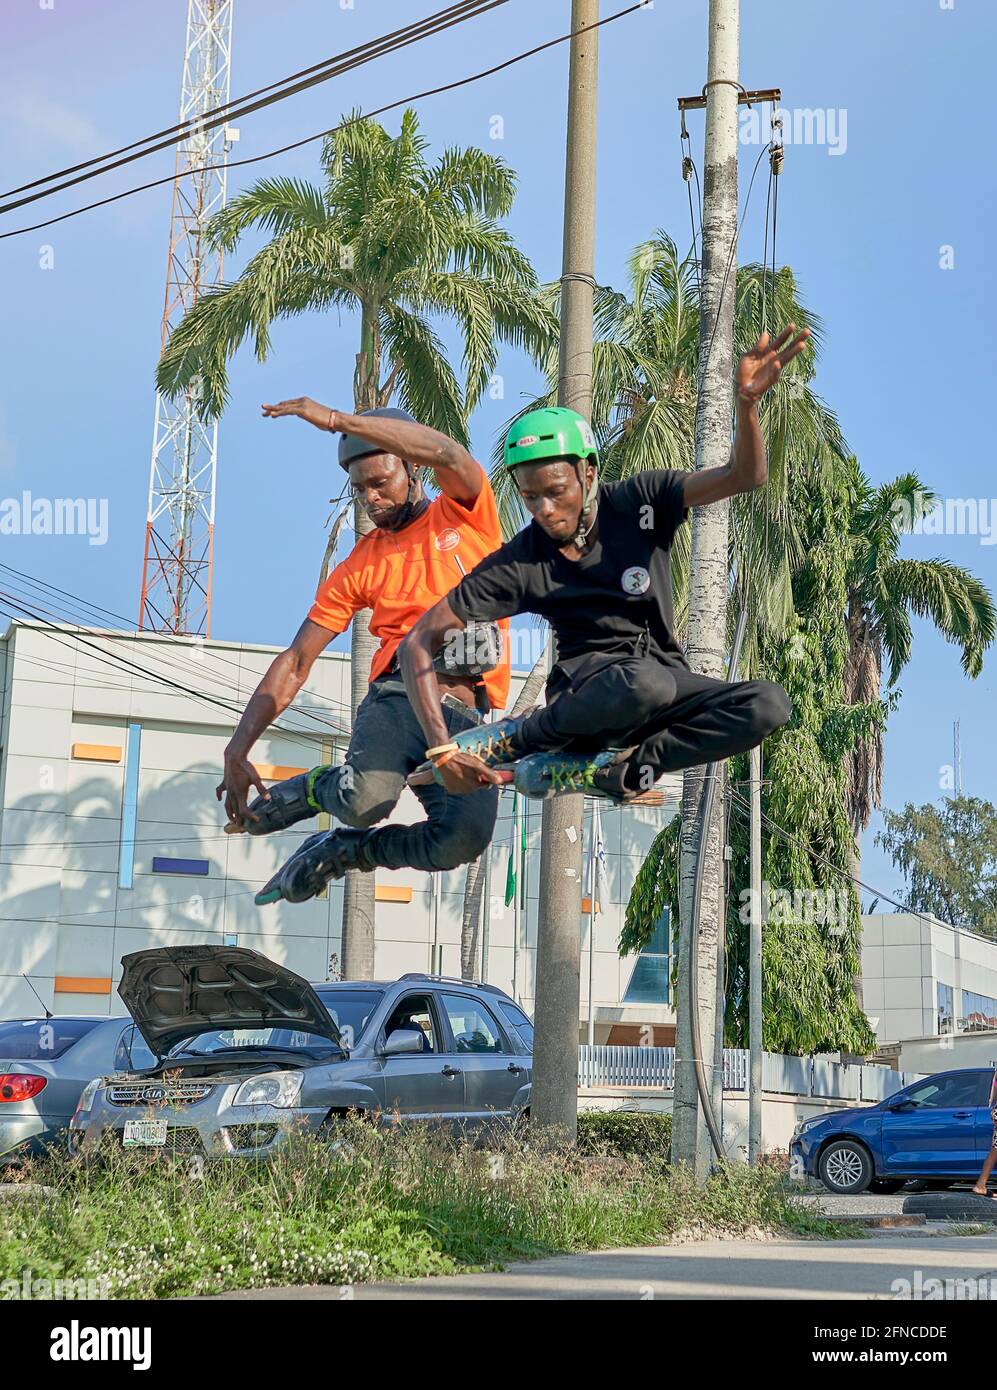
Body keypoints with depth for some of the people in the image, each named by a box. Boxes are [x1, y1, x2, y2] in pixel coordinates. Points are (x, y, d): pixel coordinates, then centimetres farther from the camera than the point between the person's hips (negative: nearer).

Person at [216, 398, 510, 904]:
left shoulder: (466, 513, 10)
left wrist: (337, 419, -19)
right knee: (366, 797, -34)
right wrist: (238, 748, 2)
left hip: (467, 718, 0)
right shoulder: (359, 566, 14)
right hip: (401, 696, 0)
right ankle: (309, 789, 3)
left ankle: (344, 849, 3)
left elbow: (446, 452, -13)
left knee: (464, 838, -26)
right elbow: (295, 662, 12)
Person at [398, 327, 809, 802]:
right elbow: (418, 642, -8)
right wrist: (441, 749, -17)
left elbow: (744, 476, -15)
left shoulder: (639, 501, -5)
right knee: (646, 682, -40)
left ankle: (615, 770, -22)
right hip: (588, 687, -3)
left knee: (769, 704, -26)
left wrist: (747, 402, -36)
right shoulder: (520, 562, -8)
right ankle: (513, 739, -17)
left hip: (663, 676, 3)